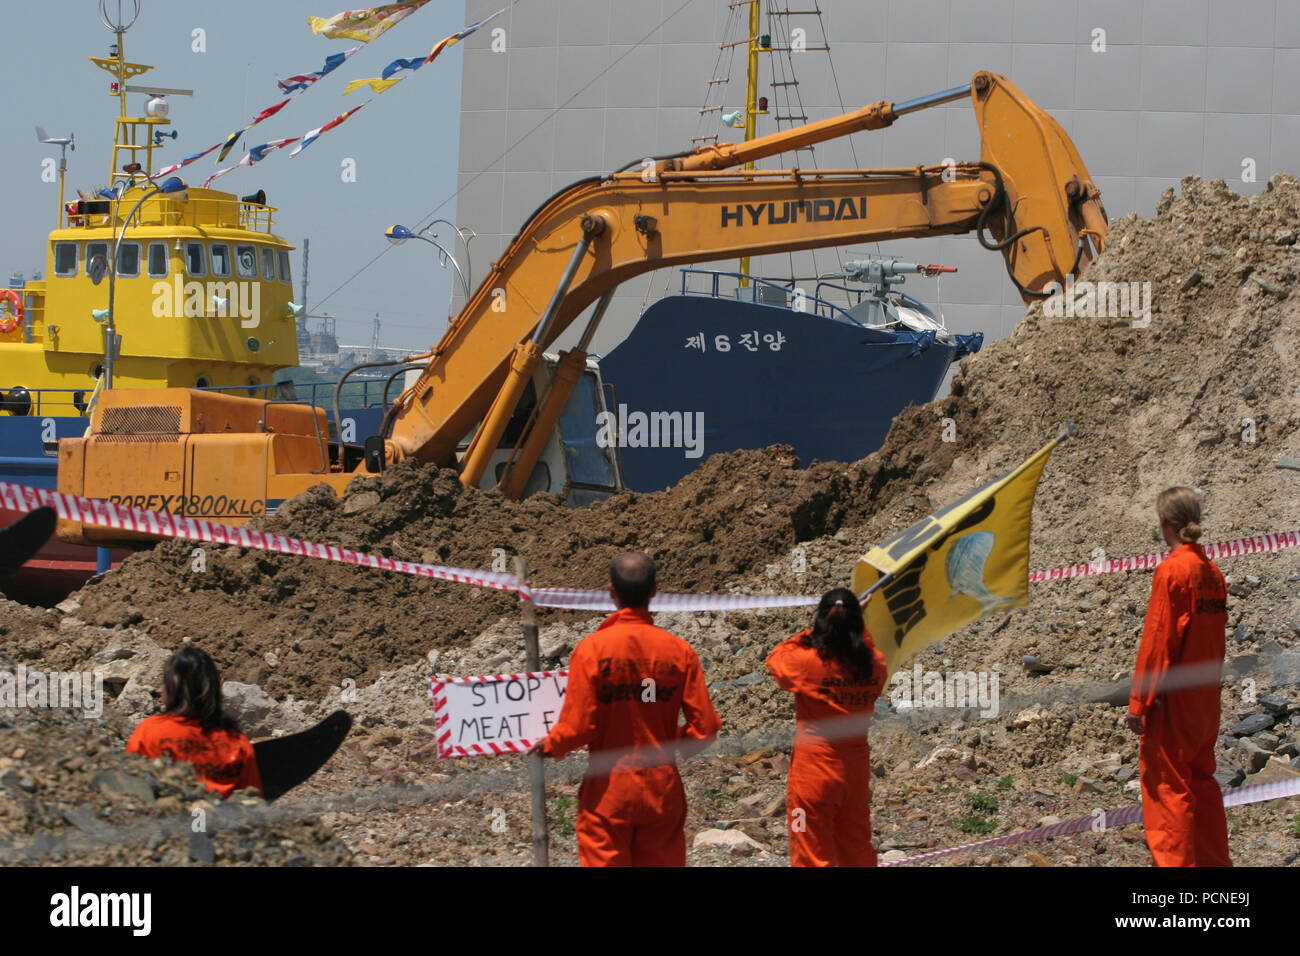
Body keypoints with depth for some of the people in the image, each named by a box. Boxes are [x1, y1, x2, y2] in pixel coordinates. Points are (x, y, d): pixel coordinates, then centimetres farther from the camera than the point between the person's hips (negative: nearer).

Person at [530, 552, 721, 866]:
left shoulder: (592, 648, -11)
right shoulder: (679, 651, -3)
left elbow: (577, 728, -13)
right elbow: (704, 728, -2)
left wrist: (549, 745, 8)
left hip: (608, 793, -3)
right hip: (662, 791, 3)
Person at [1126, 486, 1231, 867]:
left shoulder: (1171, 571, -16)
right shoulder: (1212, 572, 6)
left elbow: (1157, 639, -16)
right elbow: (1216, 633, 12)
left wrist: (1138, 701, -12)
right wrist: (1209, 682, 18)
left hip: (1174, 700, -7)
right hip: (1206, 700, 7)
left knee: (1168, 787, -1)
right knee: (1202, 781, 15)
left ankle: (1176, 862, -2)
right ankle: (1215, 861, 18)